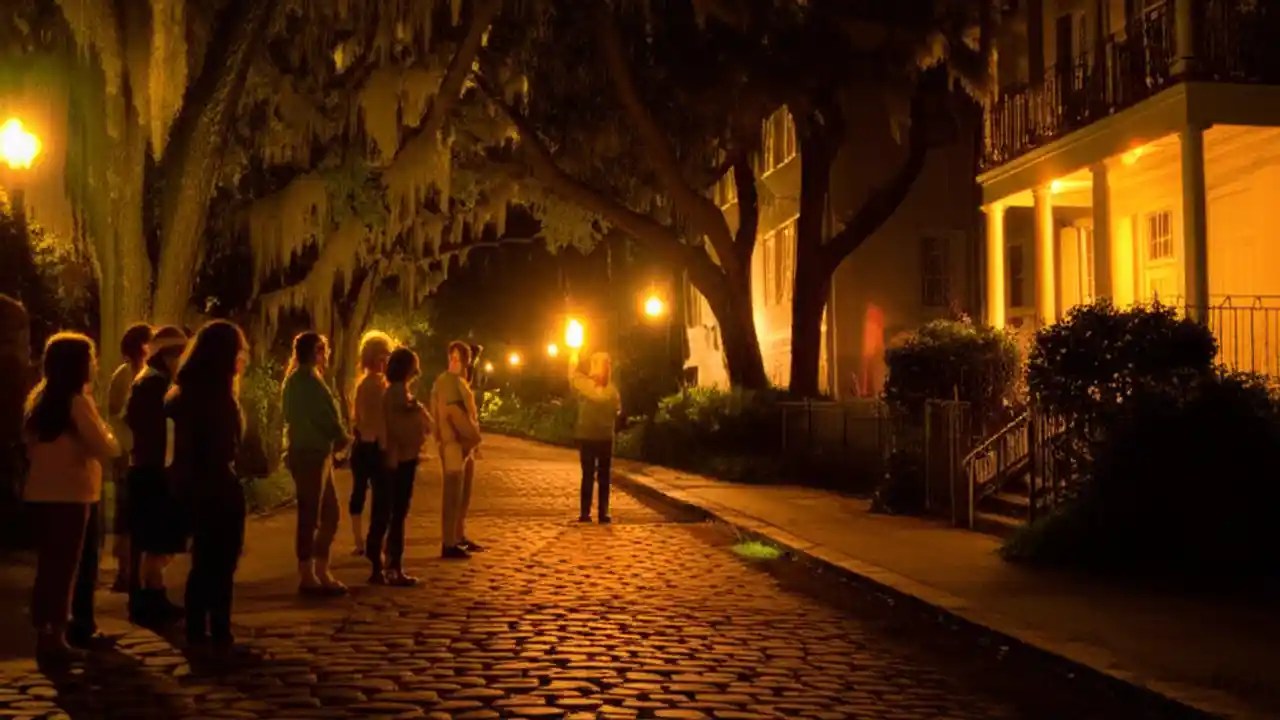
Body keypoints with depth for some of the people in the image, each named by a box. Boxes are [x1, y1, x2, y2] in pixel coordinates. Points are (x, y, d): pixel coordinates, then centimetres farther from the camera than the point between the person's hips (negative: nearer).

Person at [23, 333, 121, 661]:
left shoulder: (39, 399, 10)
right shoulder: (77, 402, -14)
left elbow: (30, 444, 19)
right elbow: (105, 449, -14)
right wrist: (114, 439, 5)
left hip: (40, 493, 7)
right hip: (69, 494, -7)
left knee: (47, 566, 13)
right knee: (64, 567, 0)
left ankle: (43, 634, 19)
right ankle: (56, 638, 3)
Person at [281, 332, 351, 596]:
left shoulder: (301, 378, 19)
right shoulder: (306, 379, -13)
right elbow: (325, 416, -16)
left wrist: (337, 439, 5)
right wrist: (342, 438, 0)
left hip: (316, 453, 10)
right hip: (309, 454, -10)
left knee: (329, 513, 12)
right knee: (310, 517, -4)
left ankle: (321, 574, 18)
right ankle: (307, 577, 3)